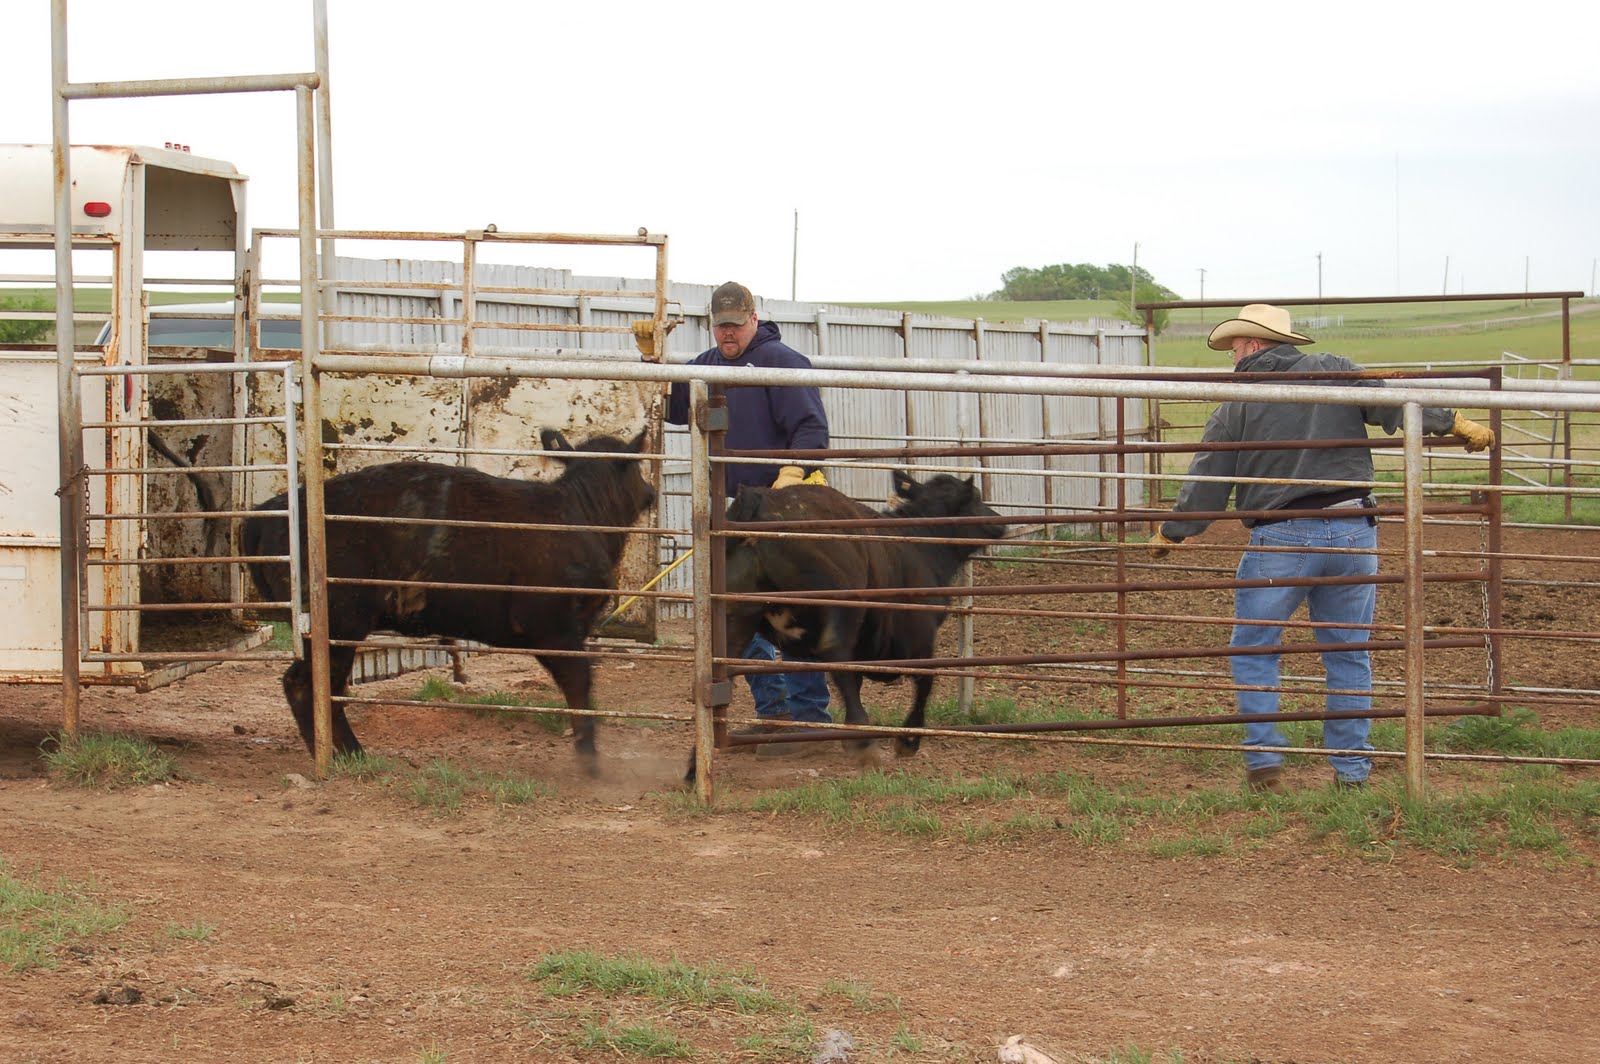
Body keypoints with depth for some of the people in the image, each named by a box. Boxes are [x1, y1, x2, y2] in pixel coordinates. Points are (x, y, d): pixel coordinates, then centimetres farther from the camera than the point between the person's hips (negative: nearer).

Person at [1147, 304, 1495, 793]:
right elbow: (1396, 404, 0)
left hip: (1279, 540, -2)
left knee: (1253, 649, 13)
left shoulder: (1236, 407, 1)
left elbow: (1206, 483, 5)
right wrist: (1455, 423, 13)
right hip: (1352, 533, 2)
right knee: (1349, 654, 12)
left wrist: (1169, 534, 18)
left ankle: (1264, 762, 6)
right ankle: (1352, 768, 14)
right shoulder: (1334, 372, 4)